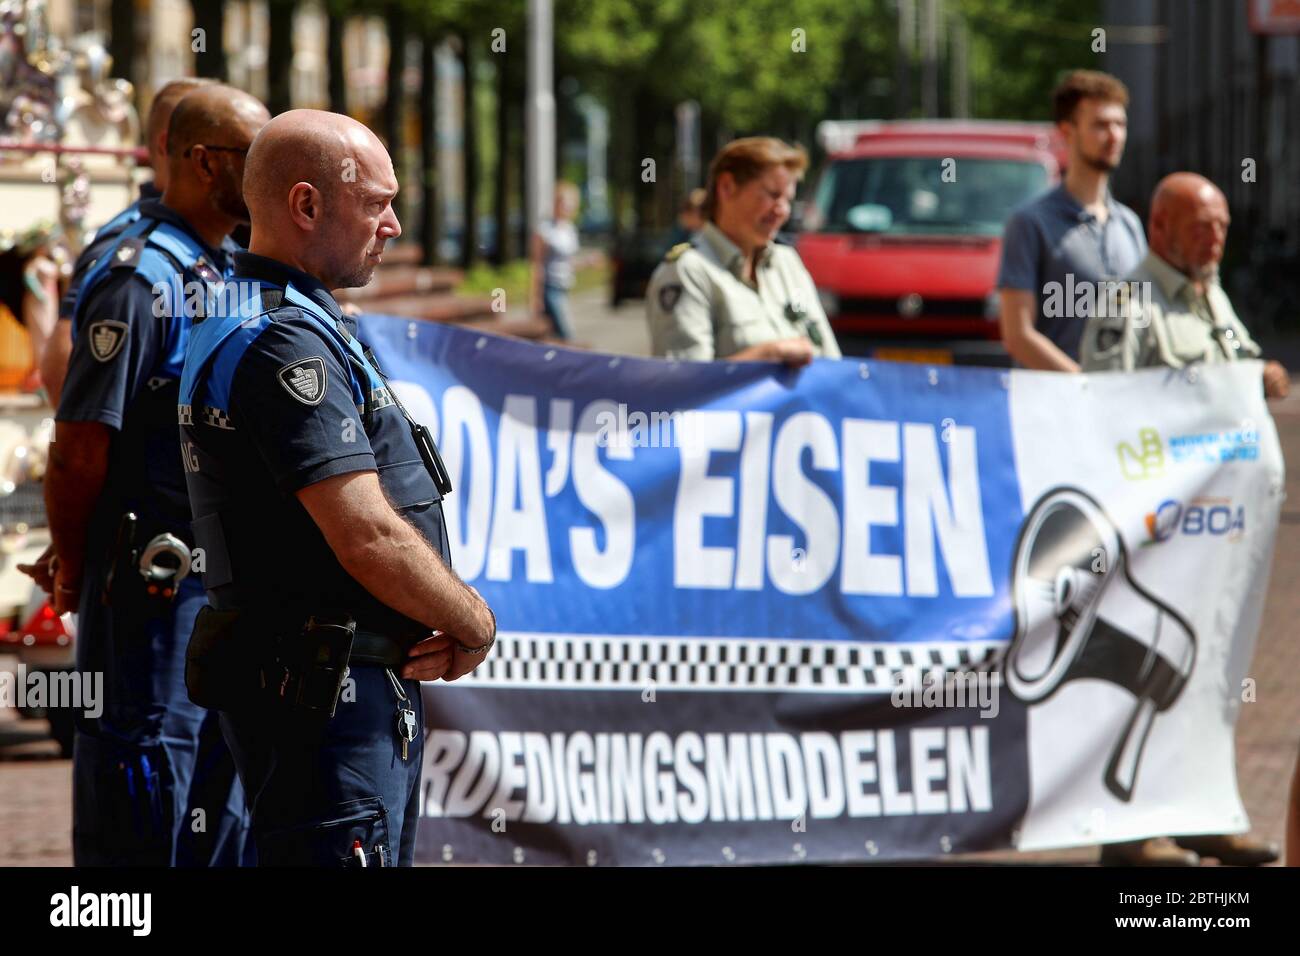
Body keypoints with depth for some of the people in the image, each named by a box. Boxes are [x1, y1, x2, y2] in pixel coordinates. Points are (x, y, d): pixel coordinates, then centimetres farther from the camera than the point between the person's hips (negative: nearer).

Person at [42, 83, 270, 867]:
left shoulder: (232, 273, 12)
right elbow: (80, 447, -15)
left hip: (224, 577, 9)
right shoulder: (139, 279, -16)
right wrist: (75, 575, -6)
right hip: (154, 584, -9)